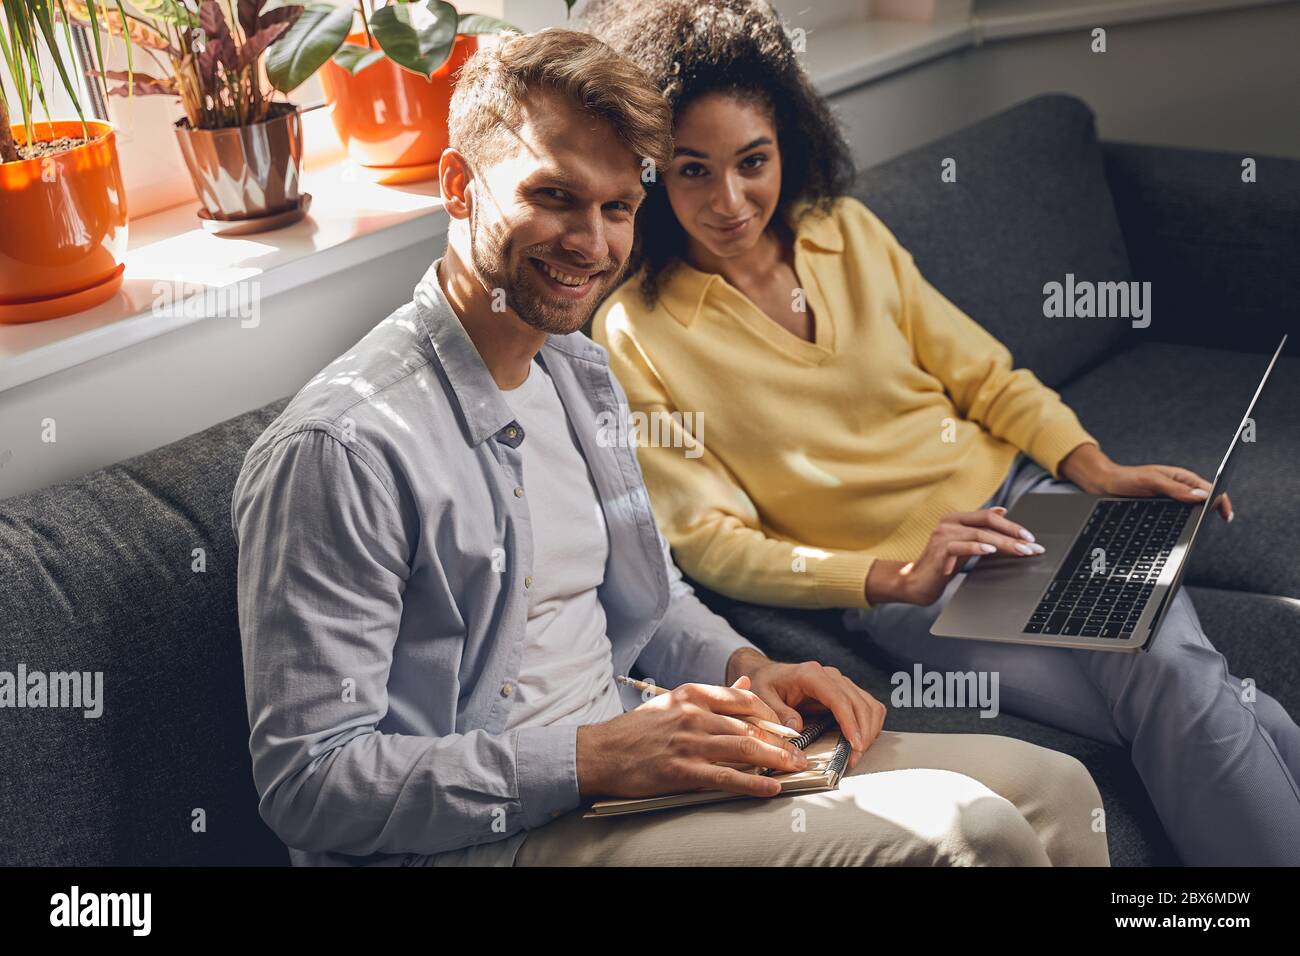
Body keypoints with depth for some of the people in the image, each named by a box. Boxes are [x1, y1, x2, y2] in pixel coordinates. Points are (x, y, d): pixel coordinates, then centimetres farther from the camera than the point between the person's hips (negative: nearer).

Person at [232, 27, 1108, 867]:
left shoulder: (577, 371, 10)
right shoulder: (341, 448, -19)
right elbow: (310, 782, -20)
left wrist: (745, 669, 2)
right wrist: (591, 759, -24)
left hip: (612, 765, 9)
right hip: (481, 837, -8)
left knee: (1052, 788, 2)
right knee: (959, 832, -22)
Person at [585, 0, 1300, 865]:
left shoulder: (849, 232, 8)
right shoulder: (636, 333, -5)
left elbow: (984, 373, 12)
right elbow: (706, 538, -9)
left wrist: (1096, 468, -6)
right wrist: (896, 580, -20)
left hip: (1021, 498, 4)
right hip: (895, 583, -4)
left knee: (1176, 669, -26)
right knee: (1179, 695, -25)